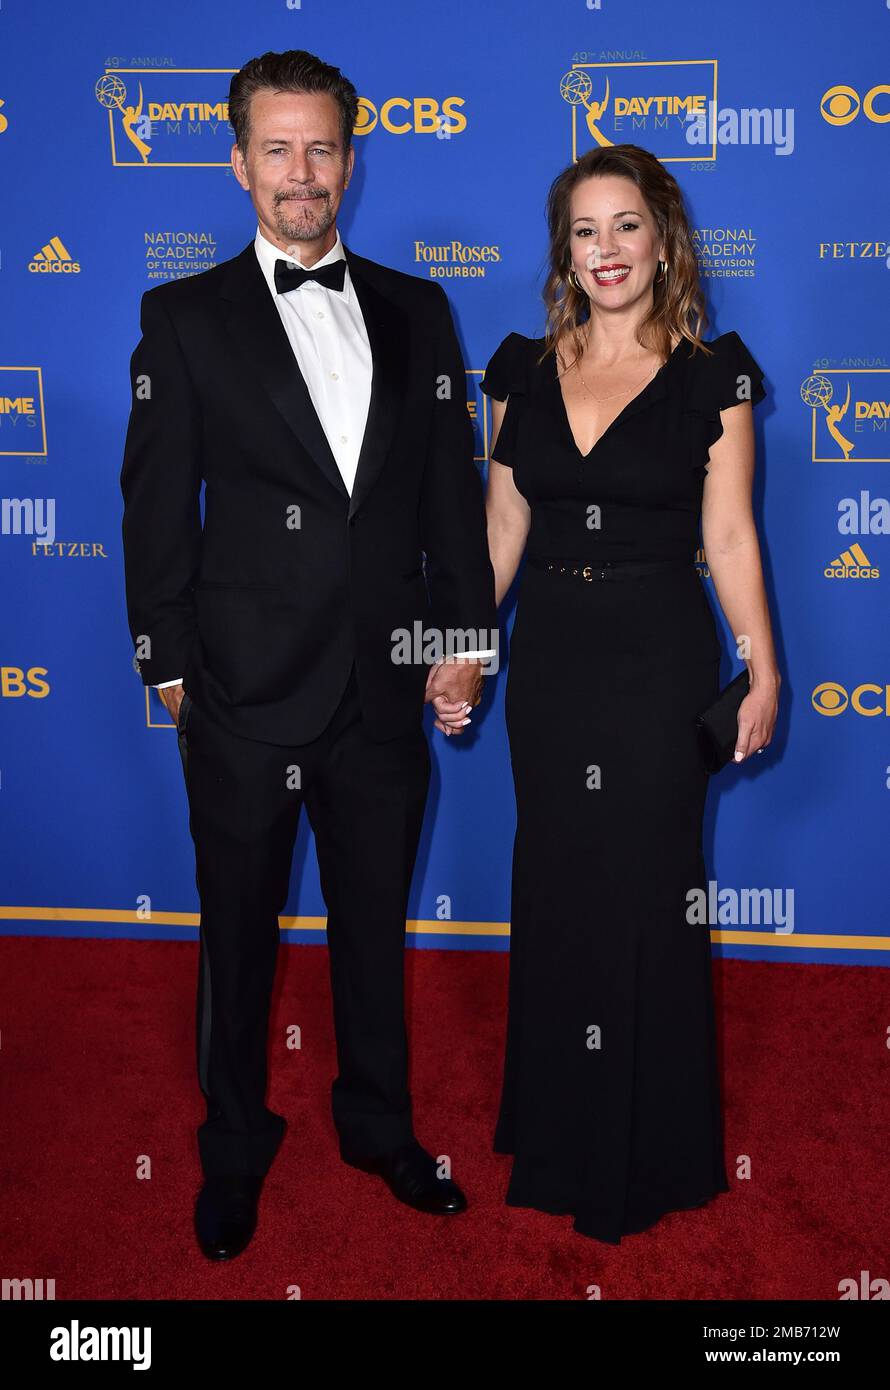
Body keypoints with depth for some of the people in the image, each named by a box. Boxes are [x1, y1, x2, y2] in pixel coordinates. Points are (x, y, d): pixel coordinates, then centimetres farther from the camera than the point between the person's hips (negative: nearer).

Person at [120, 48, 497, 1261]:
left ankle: (382, 1127, 39)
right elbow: (156, 508, -2)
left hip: (383, 694, 3)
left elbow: (453, 487, 8)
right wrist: (171, 664, -4)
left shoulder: (416, 311, 8)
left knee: (376, 925, 17)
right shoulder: (185, 317, -1)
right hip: (246, 698, -2)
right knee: (239, 935, 13)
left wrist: (467, 634, 3)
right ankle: (234, 1150, 34)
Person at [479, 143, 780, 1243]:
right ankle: (555, 1132, 33)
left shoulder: (712, 373, -3)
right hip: (549, 657, 4)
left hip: (661, 661, -3)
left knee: (646, 888, 4)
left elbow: (729, 536, -3)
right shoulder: (525, 369, 6)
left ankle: (647, 1152, 25)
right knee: (553, 886, 12)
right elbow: (502, 523, 10)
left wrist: (763, 669, -9)